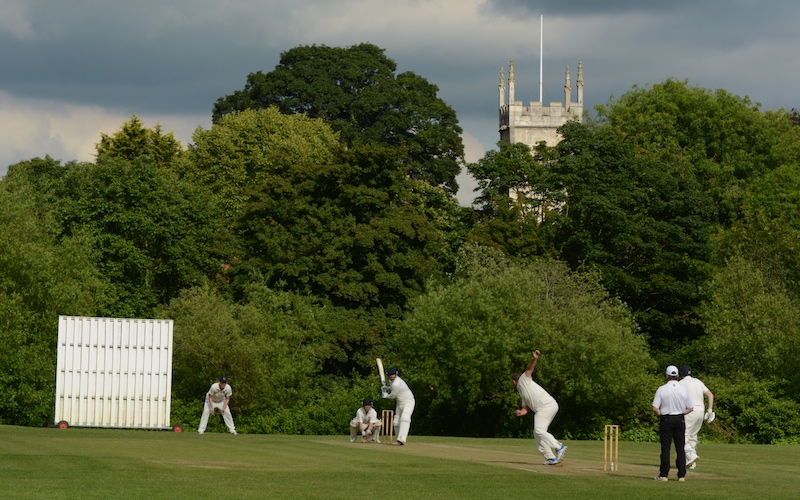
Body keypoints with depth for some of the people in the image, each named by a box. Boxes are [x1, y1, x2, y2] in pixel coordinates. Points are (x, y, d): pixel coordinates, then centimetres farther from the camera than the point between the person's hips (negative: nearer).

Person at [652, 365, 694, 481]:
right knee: (680, 448, 5)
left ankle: (663, 475, 1)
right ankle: (682, 475, 4)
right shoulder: (684, 390, 0)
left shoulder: (662, 389, -7)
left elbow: (655, 408, -10)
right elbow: (691, 408, 3)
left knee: (665, 448, 2)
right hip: (680, 420, 2)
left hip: (666, 420, -2)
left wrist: (661, 415, 6)